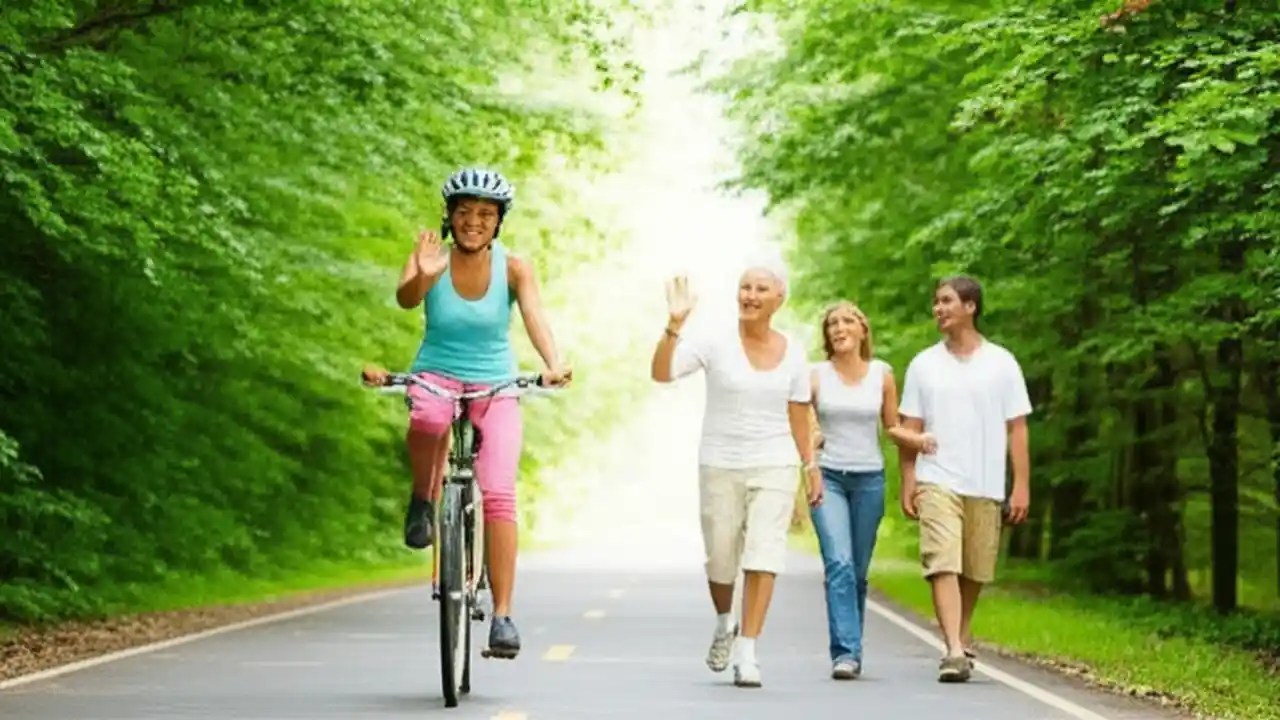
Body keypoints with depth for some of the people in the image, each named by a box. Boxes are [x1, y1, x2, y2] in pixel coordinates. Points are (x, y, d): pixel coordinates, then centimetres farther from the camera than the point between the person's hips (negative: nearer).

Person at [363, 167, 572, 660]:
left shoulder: (513, 268, -6)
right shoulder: (429, 262, -8)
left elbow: (535, 317, -22)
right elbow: (405, 299, -29)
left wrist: (553, 365, -42)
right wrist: (423, 276, -52)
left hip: (495, 388, 1)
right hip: (437, 377, -1)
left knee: (499, 493, -18)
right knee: (428, 419, -39)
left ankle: (502, 616, -14)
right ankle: (423, 502, -10)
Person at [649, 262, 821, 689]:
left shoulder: (792, 352, 4)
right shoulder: (716, 344, -5)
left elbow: (798, 414, 12)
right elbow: (662, 373, -17)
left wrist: (811, 466, 10)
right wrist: (674, 325, -29)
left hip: (774, 467, 1)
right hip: (720, 467, -1)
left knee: (764, 557, -11)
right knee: (720, 561, 7)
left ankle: (747, 653, -9)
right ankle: (724, 624, 38)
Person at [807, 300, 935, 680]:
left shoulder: (882, 374, 6)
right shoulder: (816, 375, 2)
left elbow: (892, 427, 11)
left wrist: (917, 439, -7)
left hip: (869, 478, 2)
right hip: (828, 477, -2)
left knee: (858, 570, 6)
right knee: (838, 563, -16)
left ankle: (849, 649, 18)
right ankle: (846, 652, -19)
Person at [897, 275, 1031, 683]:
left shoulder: (1001, 364, 4)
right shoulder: (923, 365, 7)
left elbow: (1016, 429, 3)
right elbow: (910, 428, 7)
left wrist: (1022, 486, -3)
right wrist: (907, 483, 0)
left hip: (985, 486, 1)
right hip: (937, 482, -1)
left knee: (974, 572, 9)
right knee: (943, 566, -15)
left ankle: (962, 639, 29)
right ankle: (955, 652, -22)